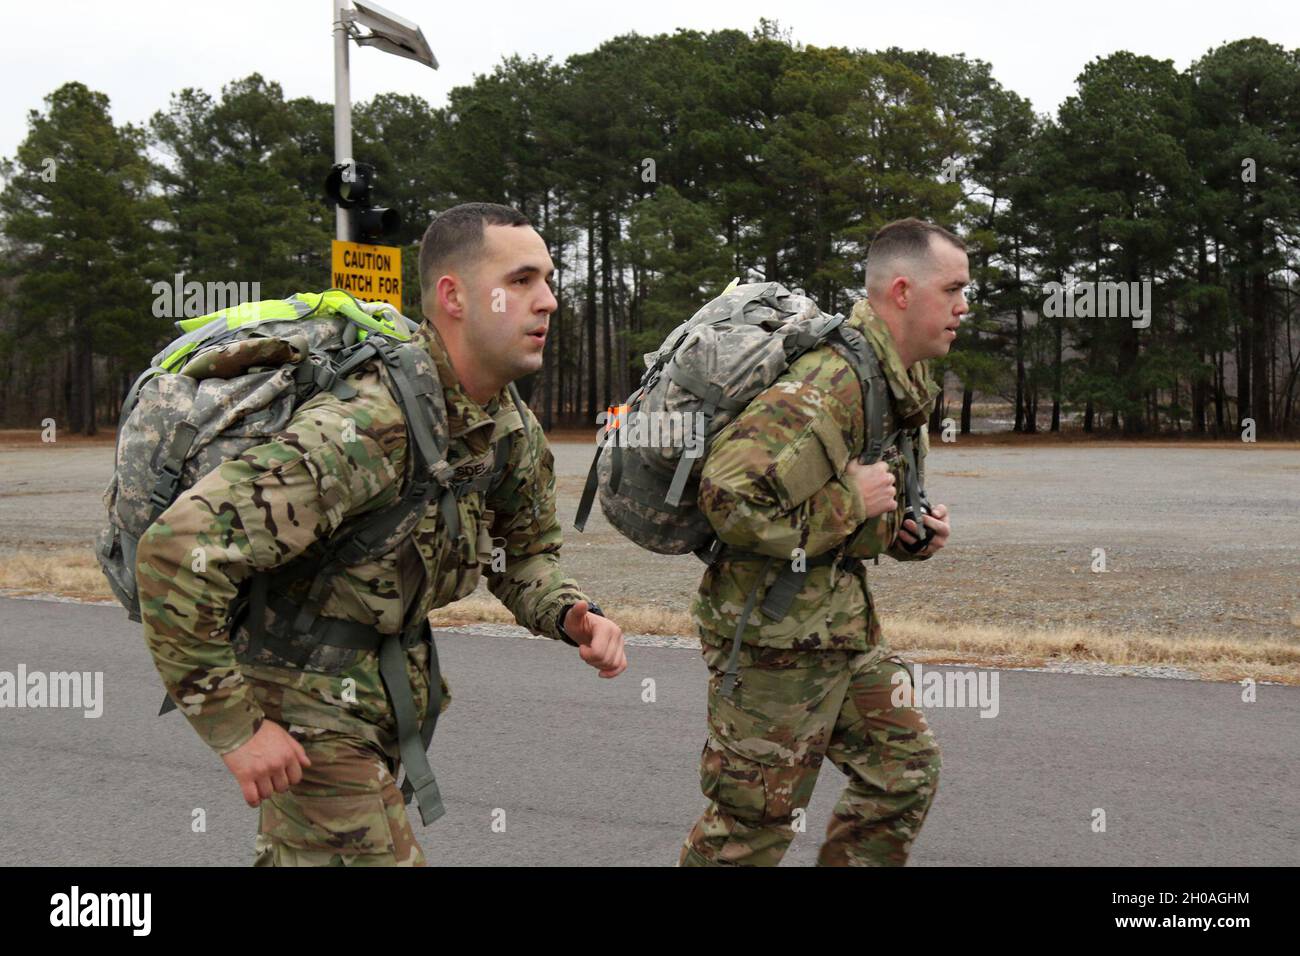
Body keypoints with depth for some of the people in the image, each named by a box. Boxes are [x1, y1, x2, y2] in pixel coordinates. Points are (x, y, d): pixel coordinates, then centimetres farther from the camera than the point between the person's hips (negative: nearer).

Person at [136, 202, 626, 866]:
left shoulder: (514, 429, -1)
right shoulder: (368, 427, -29)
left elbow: (523, 551, 16)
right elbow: (176, 550, -33)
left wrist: (572, 615, -7)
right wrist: (234, 728, -26)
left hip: (388, 687, 8)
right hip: (313, 707, -8)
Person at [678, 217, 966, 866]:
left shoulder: (906, 387, 10)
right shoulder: (829, 384, -24)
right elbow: (729, 497, -34)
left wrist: (911, 534, 4)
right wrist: (849, 502, -23)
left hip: (843, 623, 10)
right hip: (774, 633, -10)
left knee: (904, 769, 15)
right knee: (753, 821, 1)